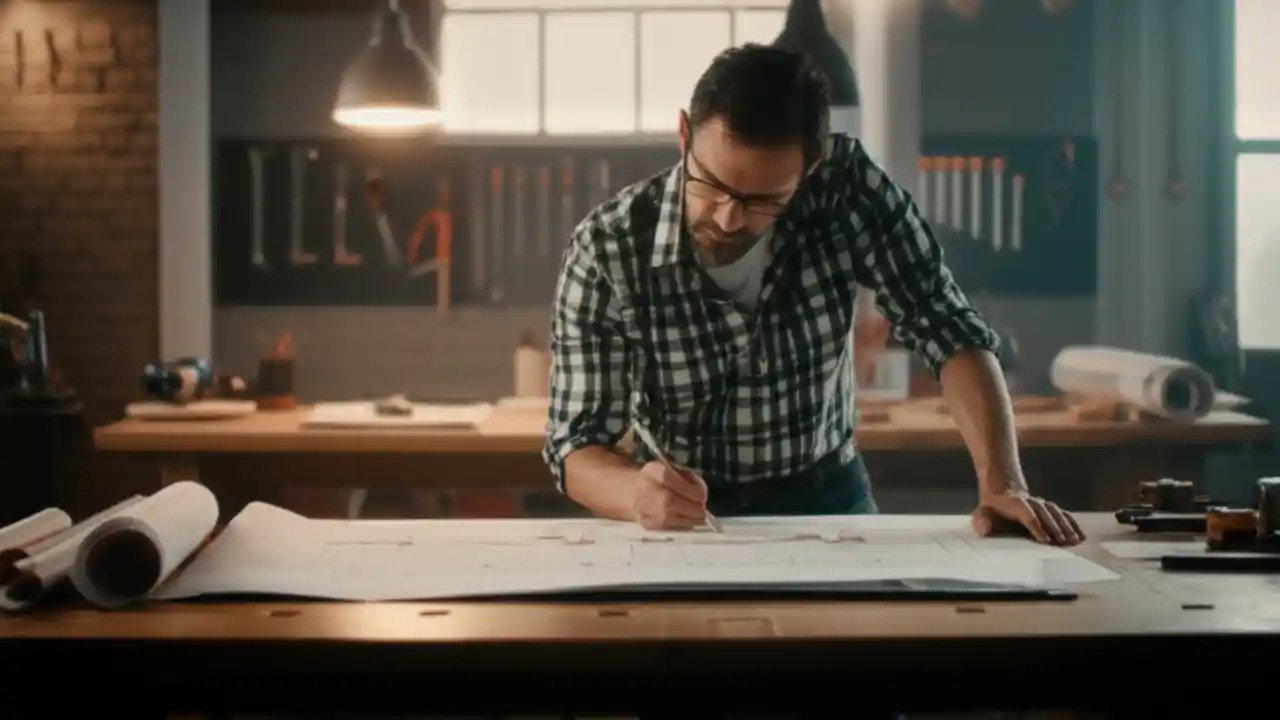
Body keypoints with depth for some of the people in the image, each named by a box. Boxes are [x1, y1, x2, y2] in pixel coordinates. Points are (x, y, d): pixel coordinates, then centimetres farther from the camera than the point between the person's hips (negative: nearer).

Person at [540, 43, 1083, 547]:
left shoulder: (846, 187, -14)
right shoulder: (606, 251, -18)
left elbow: (948, 331, -12)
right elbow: (575, 444, -15)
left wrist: (1001, 485, -25)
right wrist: (636, 492, -37)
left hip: (828, 497, 2)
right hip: (686, 518, -1)